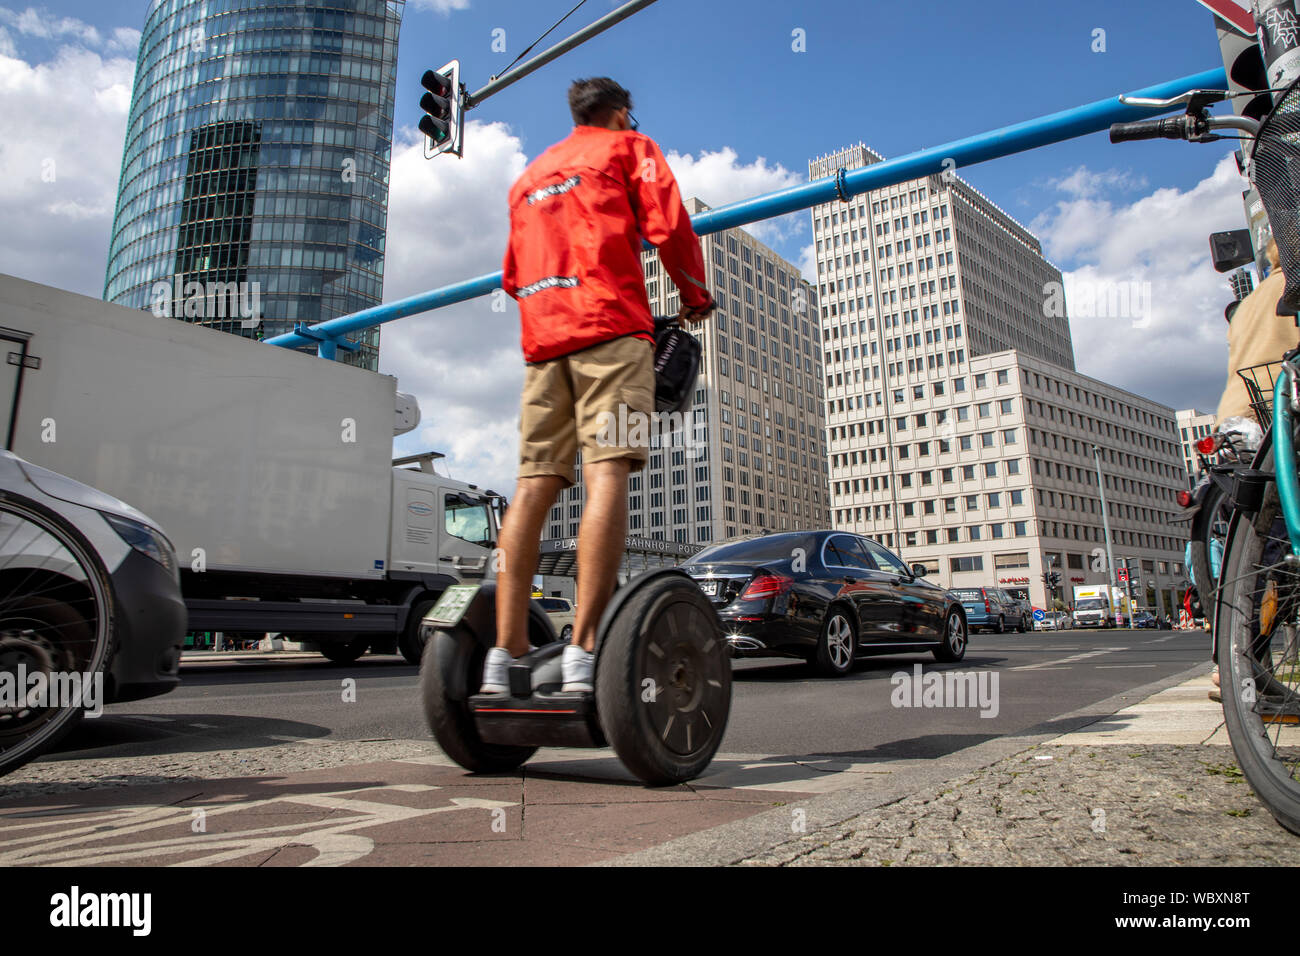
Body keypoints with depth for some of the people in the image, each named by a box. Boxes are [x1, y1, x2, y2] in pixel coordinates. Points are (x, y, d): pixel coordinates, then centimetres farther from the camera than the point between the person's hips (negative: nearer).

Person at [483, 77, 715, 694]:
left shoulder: (530, 175, 33)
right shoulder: (630, 148, 16)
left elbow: (513, 275, 28)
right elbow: (668, 227, 1)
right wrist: (696, 299, 12)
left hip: (543, 337, 6)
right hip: (611, 323, -5)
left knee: (534, 485, -3)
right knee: (607, 472, -16)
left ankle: (506, 652, -9)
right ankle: (584, 652, -26)